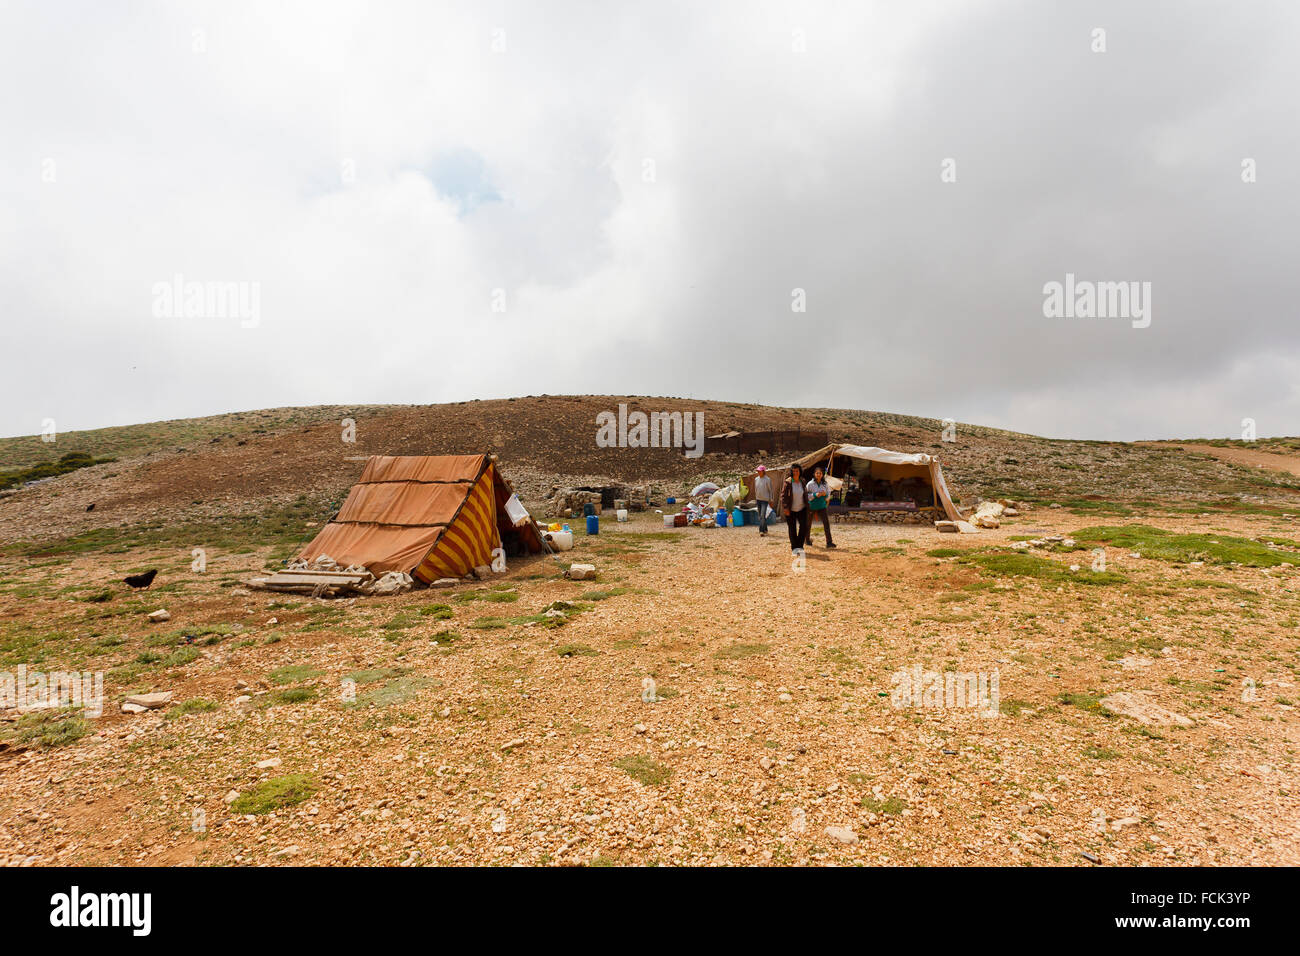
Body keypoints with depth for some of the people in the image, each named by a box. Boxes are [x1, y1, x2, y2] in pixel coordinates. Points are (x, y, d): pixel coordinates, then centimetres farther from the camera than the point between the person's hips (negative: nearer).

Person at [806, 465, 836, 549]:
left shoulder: (825, 484, 1)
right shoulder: (810, 484, -9)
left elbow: (828, 496, 8)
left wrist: (825, 494, -14)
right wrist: (815, 495, -23)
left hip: (822, 505, 2)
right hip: (812, 506, -2)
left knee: (826, 523, -10)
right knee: (808, 523, 12)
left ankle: (829, 542, -9)